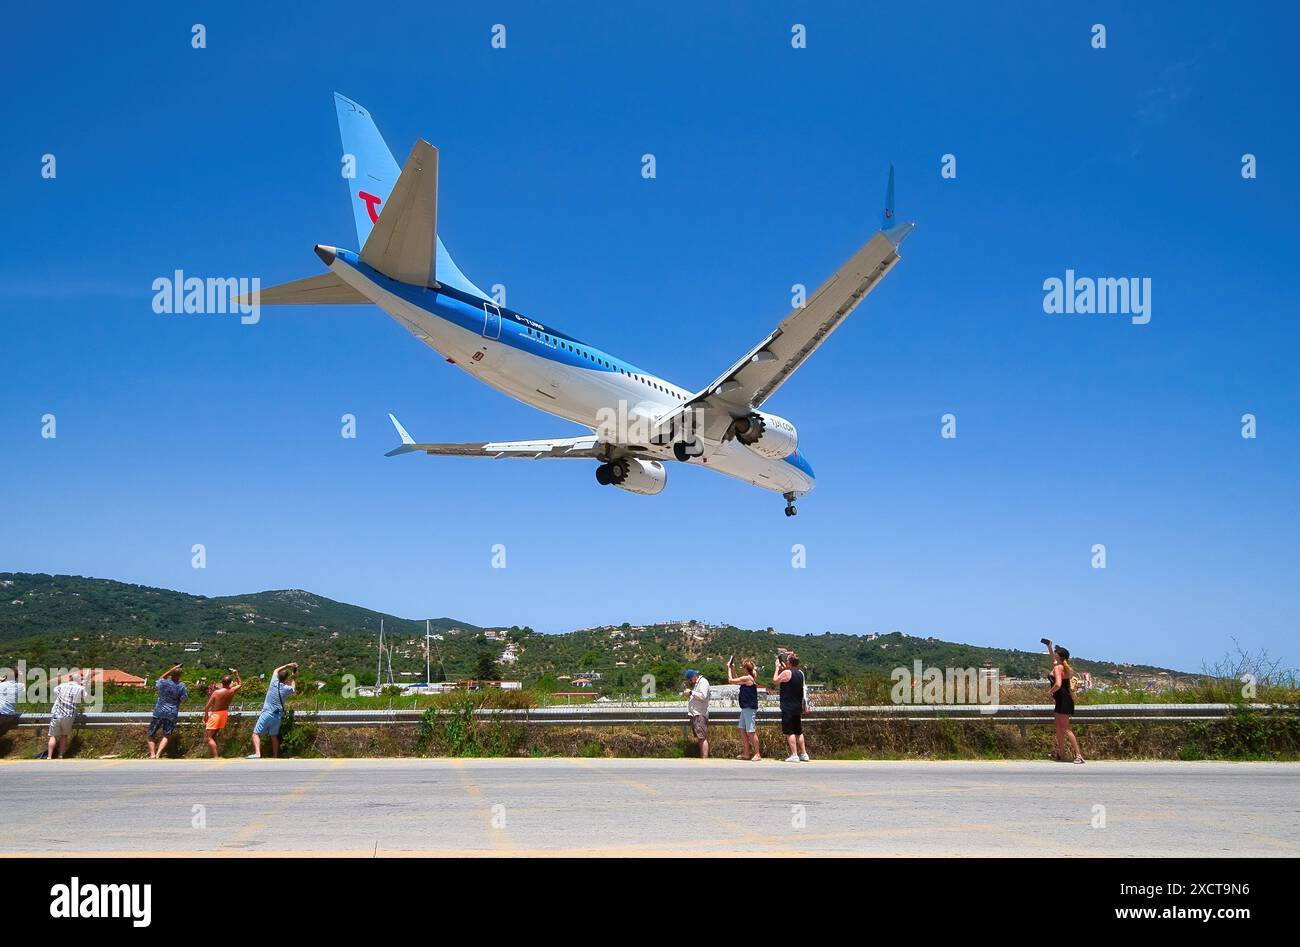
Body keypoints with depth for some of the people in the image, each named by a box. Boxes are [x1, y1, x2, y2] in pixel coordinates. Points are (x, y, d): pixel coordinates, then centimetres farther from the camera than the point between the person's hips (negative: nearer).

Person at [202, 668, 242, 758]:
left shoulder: (216, 692, -18)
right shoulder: (231, 691, -6)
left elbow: (207, 706, -14)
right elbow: (240, 684, 16)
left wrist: (206, 715, 1)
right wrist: (236, 673, 19)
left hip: (215, 714, -6)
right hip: (224, 714, 6)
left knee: (209, 737, -7)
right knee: (213, 735, 22)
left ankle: (215, 757, -22)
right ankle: (216, 754, 22)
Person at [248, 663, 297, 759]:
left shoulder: (274, 682, -3)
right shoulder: (287, 688, 0)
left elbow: (276, 670, 19)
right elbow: (292, 690, 27)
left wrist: (287, 665, 23)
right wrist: (293, 678, 35)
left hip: (267, 713, -3)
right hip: (277, 715, 3)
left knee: (256, 734, -4)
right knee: (274, 736, 18)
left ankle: (257, 753, -24)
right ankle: (276, 757, 19)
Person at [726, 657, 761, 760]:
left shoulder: (747, 678, -17)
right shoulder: (750, 678, 12)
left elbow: (731, 680, -13)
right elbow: (736, 680, 28)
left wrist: (729, 668, -2)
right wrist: (732, 669, 20)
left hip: (750, 708, -10)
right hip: (745, 708, 10)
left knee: (751, 732, -6)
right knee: (742, 730, 14)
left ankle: (757, 754, -1)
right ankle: (747, 753, 20)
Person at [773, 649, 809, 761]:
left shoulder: (786, 673, -16)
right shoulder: (800, 673, 7)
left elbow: (775, 681, -2)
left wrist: (778, 668, 7)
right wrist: (784, 668, 23)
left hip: (788, 707, -7)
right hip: (798, 707, 8)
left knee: (789, 732, -4)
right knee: (798, 731, 15)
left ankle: (794, 755, -7)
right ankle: (803, 754, 16)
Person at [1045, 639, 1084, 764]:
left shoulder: (1058, 668, -17)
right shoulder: (1063, 666, 11)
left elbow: (1058, 684, -31)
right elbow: (1053, 659, 34)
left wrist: (1051, 692, -13)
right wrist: (1049, 646, 30)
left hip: (1063, 700, -10)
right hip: (1063, 700, 10)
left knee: (1065, 729, -8)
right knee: (1059, 728, 18)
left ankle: (1078, 755, -10)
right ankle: (1060, 753, 26)